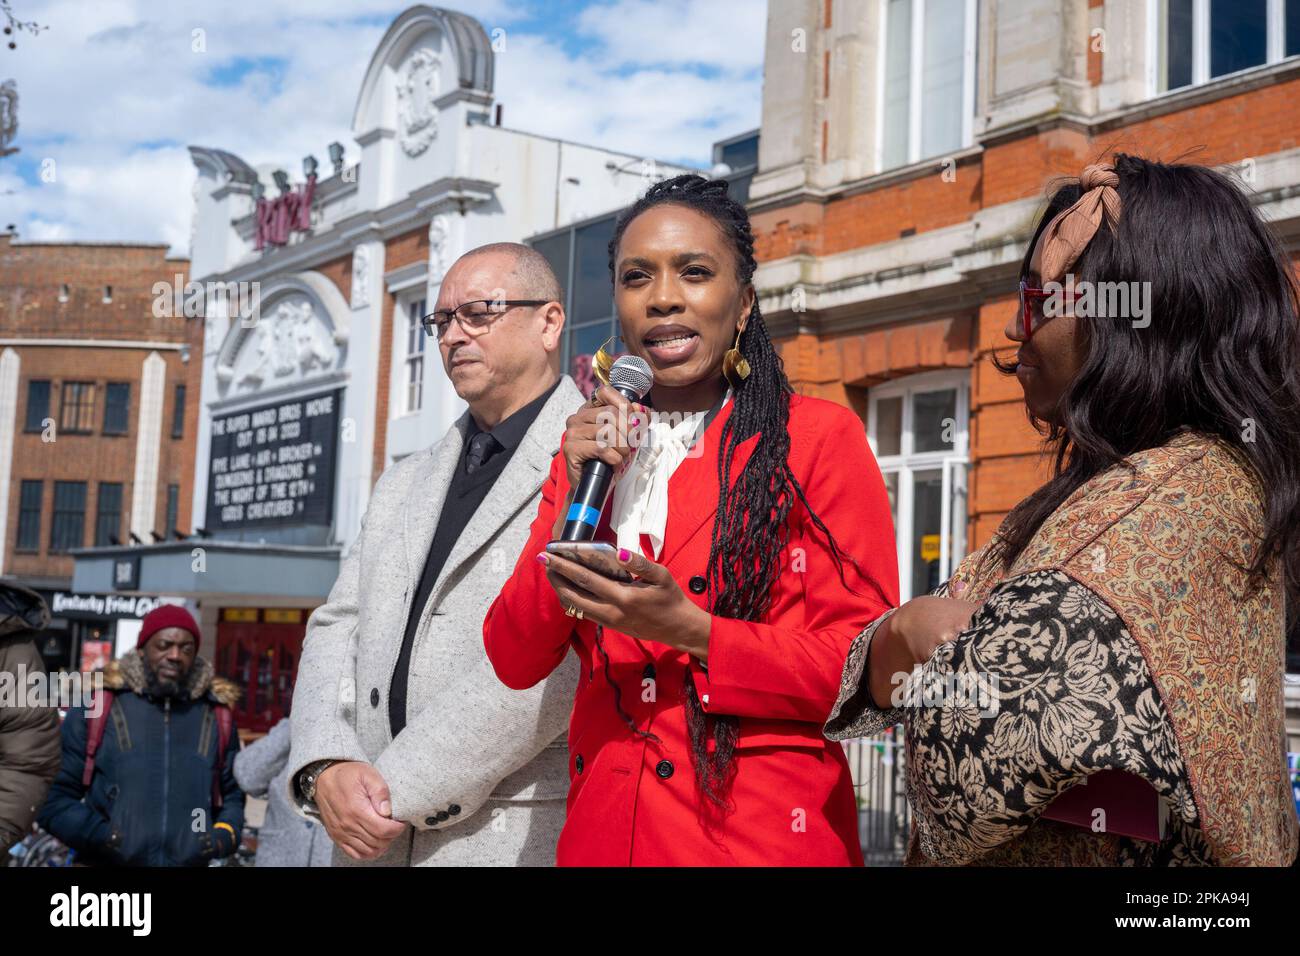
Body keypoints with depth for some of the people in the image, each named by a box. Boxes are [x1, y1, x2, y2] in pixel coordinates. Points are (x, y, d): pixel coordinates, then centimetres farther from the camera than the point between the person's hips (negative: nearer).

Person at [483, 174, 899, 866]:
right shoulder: (587, 452, 8)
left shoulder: (820, 437, -6)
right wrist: (577, 496, -11)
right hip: (603, 831, 4)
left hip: (761, 838, -4)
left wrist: (690, 632, -22)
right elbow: (513, 661, 2)